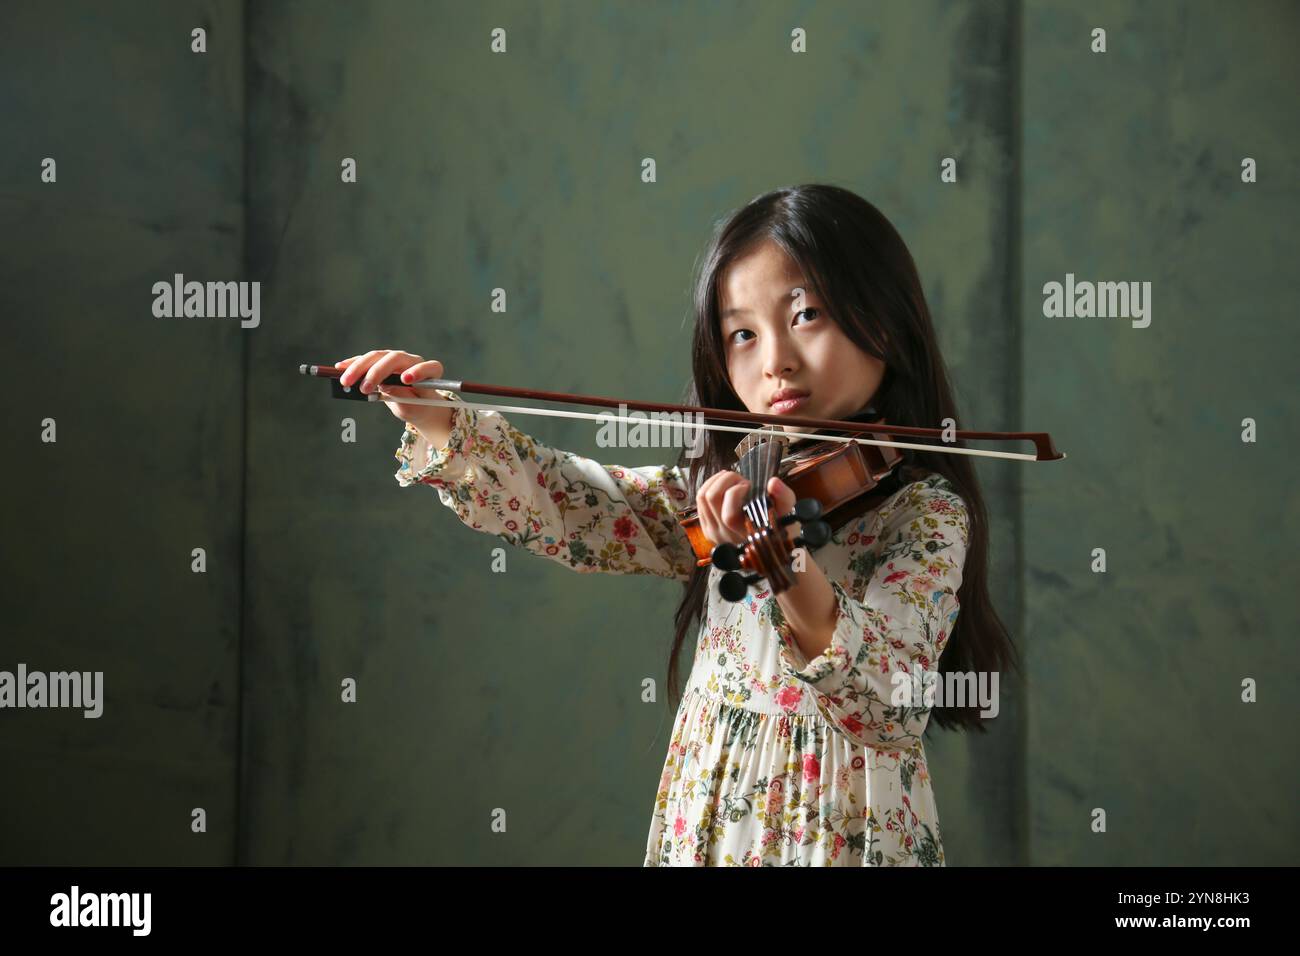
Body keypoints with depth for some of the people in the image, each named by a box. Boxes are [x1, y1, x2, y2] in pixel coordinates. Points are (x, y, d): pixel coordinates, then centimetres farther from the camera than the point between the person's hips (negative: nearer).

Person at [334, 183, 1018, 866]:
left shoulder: (927, 514, -15)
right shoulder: (724, 487, 4)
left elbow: (892, 707, -27)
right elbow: (571, 504, 3)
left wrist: (795, 576, -45)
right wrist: (441, 425, -13)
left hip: (841, 833, -5)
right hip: (704, 820, 5)